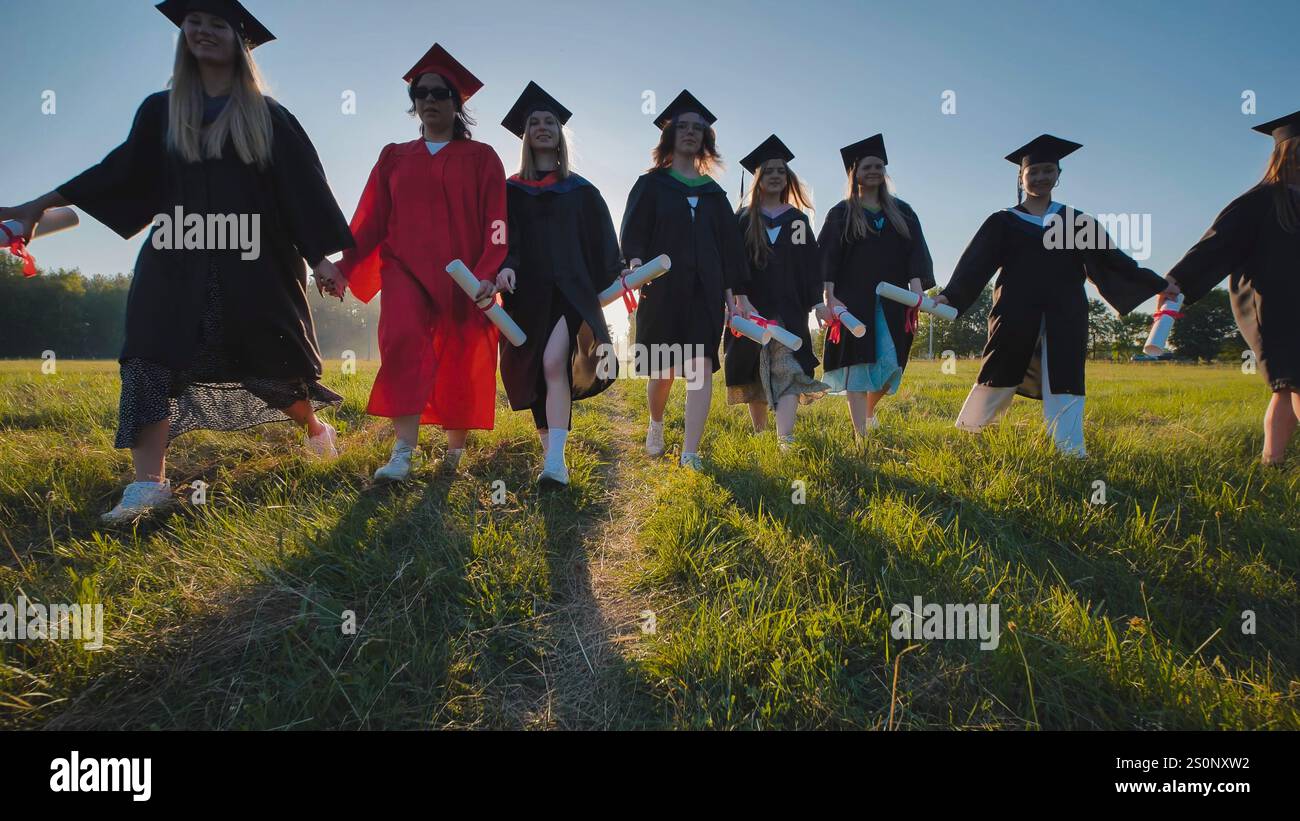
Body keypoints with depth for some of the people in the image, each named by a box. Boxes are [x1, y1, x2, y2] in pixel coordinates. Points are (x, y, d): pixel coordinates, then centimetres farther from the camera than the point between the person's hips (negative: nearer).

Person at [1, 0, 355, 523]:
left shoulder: (268, 116, 5)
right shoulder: (161, 111, 12)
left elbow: (302, 186, 1)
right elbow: (123, 171, 17)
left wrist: (322, 254, -8)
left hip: (255, 263, -2)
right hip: (179, 260, 2)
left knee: (275, 361, 6)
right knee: (153, 356, -15)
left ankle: (314, 426, 35)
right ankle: (149, 481, -19)